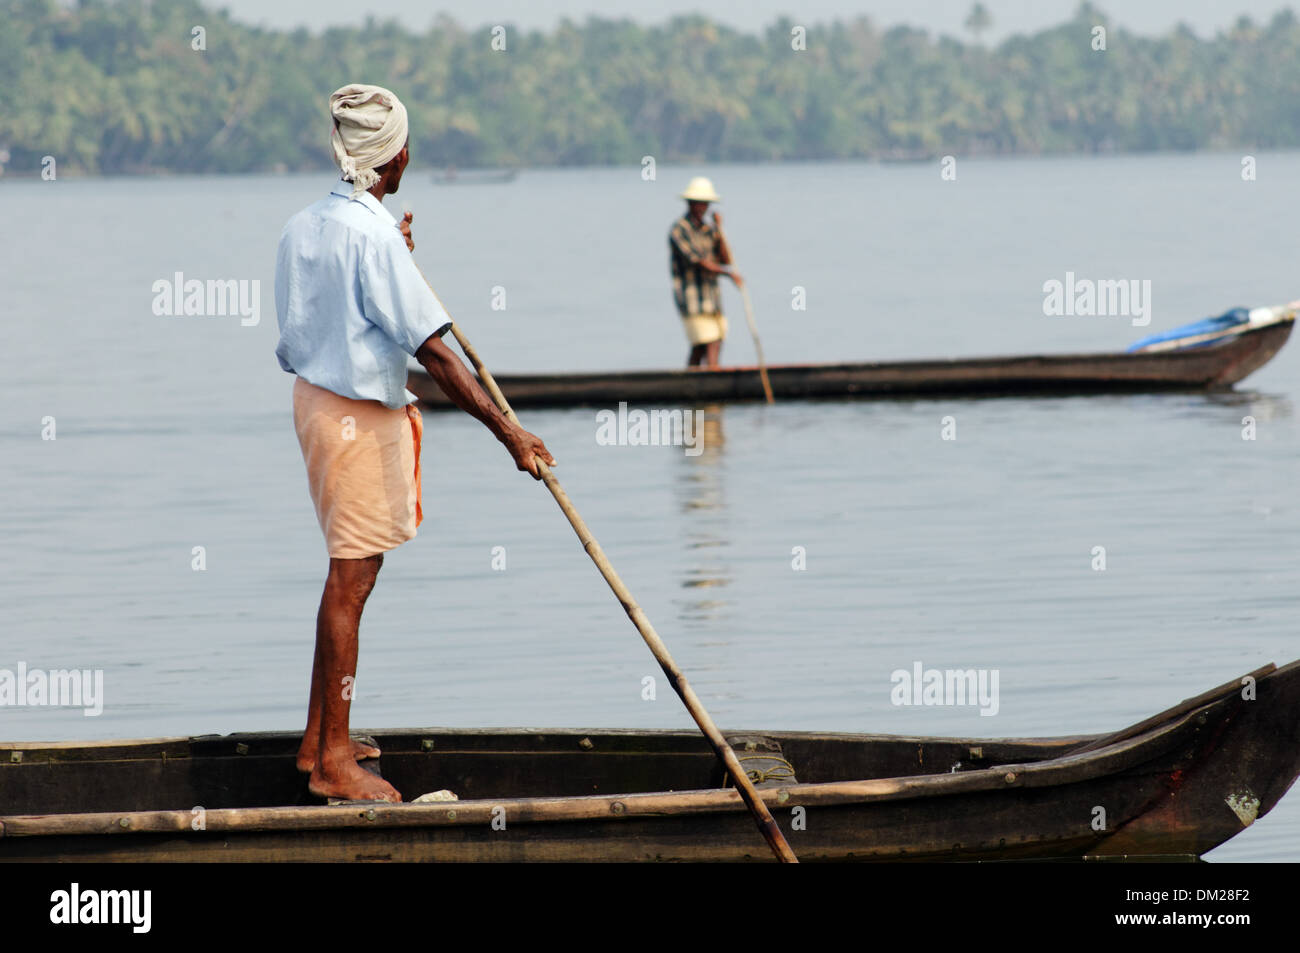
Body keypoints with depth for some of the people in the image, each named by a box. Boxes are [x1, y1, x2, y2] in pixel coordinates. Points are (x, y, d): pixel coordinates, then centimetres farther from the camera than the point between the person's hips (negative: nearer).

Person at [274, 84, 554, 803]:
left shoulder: (303, 228, 5)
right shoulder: (373, 236, -22)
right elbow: (433, 354, -23)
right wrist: (507, 432, -20)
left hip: (316, 397, 9)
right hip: (361, 417, -9)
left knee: (349, 576, 18)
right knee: (351, 580, -3)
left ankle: (317, 741, 24)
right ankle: (334, 762, 1)